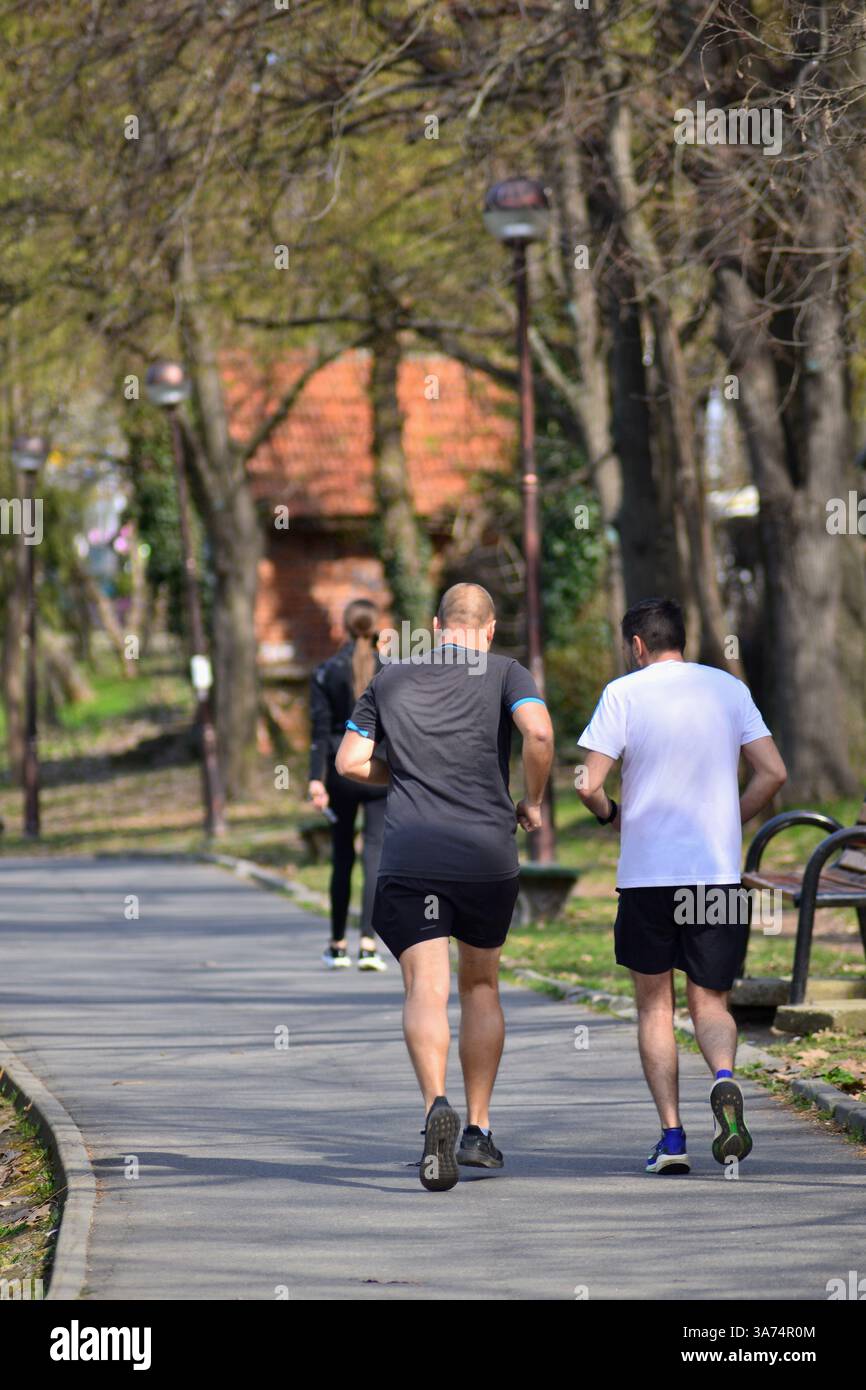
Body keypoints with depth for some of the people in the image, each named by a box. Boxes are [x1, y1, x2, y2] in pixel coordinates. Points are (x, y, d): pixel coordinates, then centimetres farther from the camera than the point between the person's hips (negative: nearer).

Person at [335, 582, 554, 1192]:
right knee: (481, 985, 18)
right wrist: (532, 802, 1)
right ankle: (478, 1130, 20)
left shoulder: (390, 680, 12)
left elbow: (351, 760, 12)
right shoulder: (505, 673, 4)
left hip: (409, 856, 0)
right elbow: (539, 733, -14)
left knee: (426, 987, -9)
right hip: (488, 854, 0)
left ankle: (437, 1103, -34)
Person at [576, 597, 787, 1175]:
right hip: (719, 871, 2)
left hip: (647, 871, -2)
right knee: (709, 1000, 9)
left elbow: (589, 784, -7)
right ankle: (724, 1078, -22)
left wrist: (612, 814, 14)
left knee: (655, 1003, 10)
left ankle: (672, 1136, 2)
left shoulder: (624, 693, -2)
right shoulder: (729, 688, 7)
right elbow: (773, 772, 1)